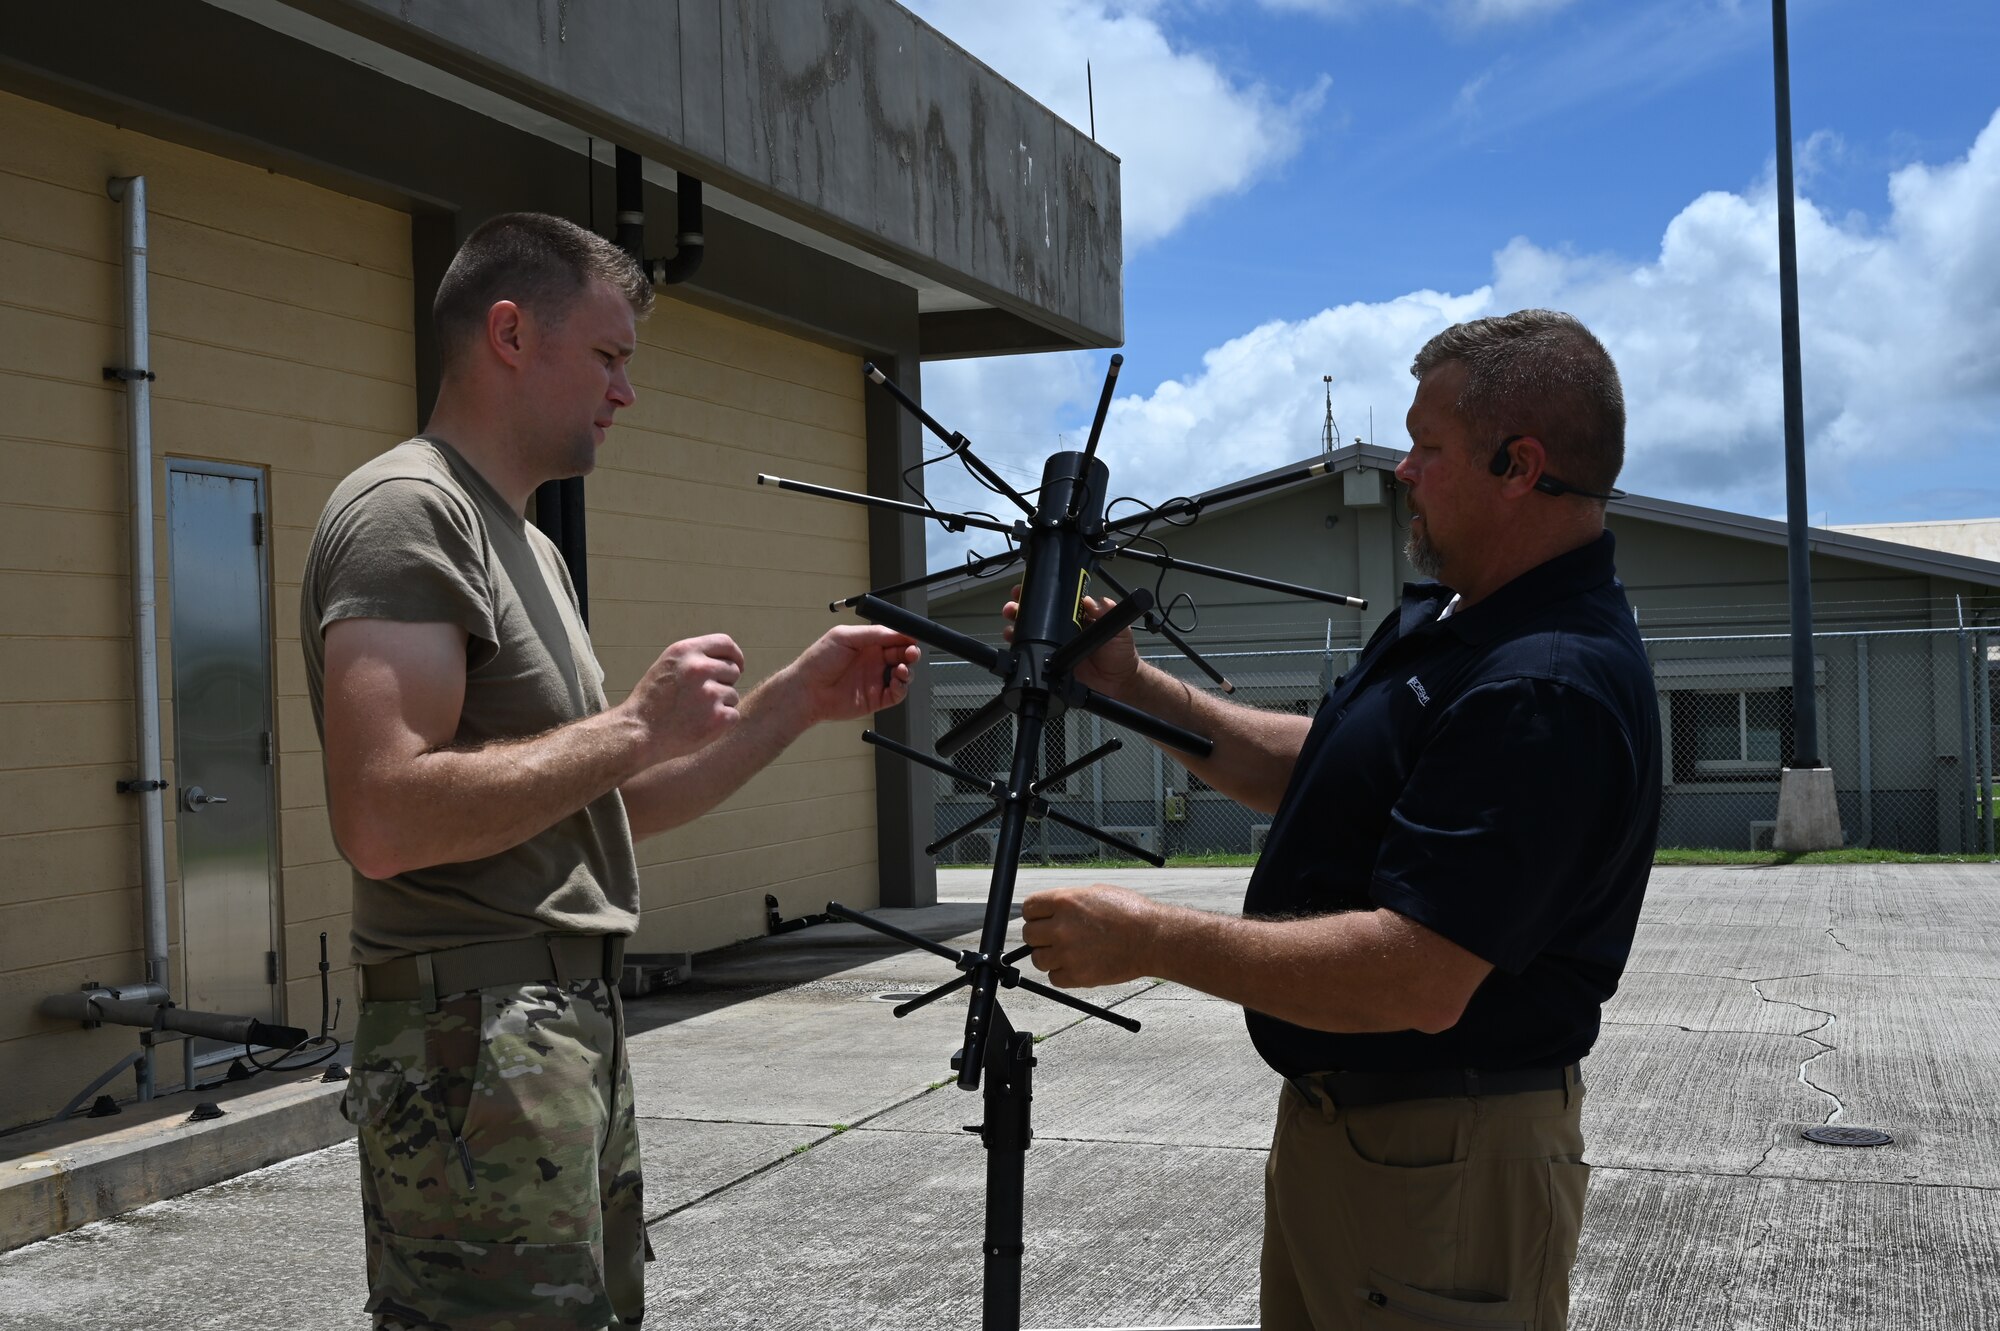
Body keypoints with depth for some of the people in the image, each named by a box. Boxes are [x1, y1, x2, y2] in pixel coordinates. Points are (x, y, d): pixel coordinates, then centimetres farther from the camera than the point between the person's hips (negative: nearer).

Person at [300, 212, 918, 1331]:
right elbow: (385, 821, -25)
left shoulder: (526, 544, 19)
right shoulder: (407, 509, -12)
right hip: (477, 1042, -10)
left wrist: (801, 699, 12)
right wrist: (637, 725, -18)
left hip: (579, 1032, 10)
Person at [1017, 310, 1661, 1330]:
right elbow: (1313, 771, 18)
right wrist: (1131, 686, 8)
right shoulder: (1445, 621, 7)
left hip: (1441, 1160, -10)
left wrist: (1152, 941, -25)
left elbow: (1417, 979, -32)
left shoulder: (1548, 690, -27)